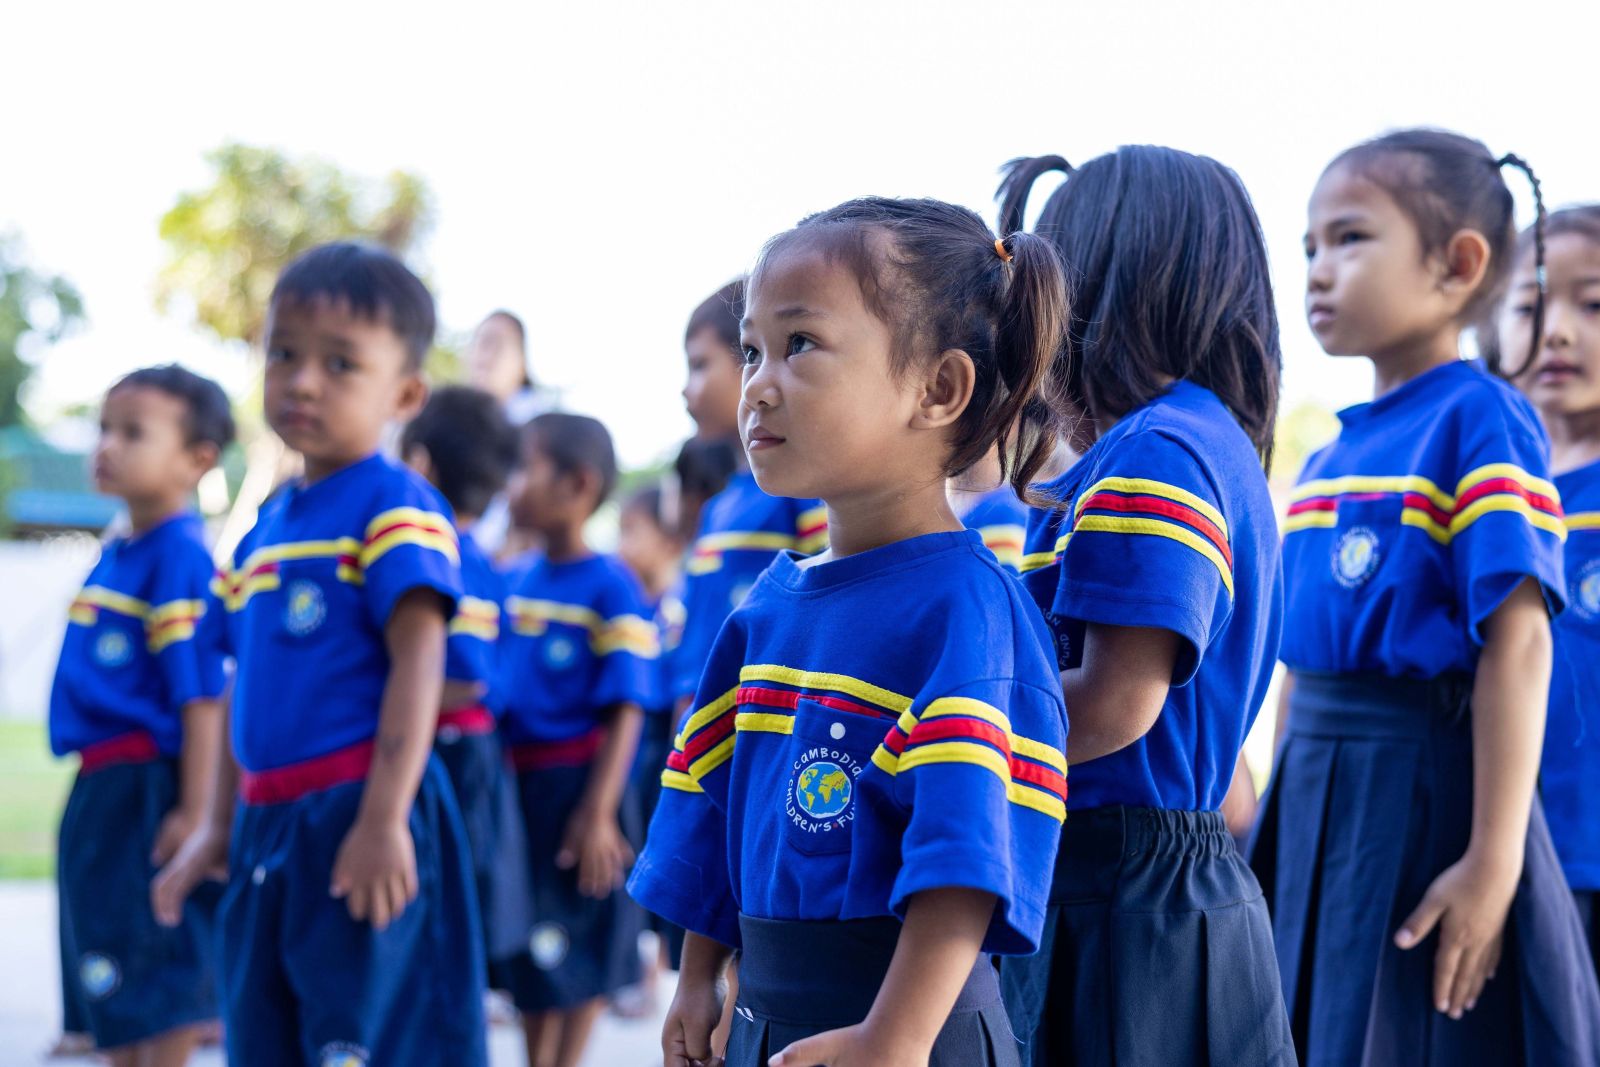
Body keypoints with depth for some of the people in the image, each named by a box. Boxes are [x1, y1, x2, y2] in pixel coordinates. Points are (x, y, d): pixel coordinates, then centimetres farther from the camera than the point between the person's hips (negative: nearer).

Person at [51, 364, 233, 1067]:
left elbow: (202, 694, -19)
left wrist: (196, 811, -22)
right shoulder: (117, 554, 13)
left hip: (150, 789, -9)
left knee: (161, 988, -2)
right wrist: (99, 789, 21)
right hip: (101, 790, 9)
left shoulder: (181, 555, -14)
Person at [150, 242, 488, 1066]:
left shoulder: (396, 508, -9)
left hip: (358, 817, -8)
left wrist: (382, 818, -25)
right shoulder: (266, 526, 15)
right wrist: (219, 827, 21)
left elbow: (418, 662, -18)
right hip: (269, 824, 8)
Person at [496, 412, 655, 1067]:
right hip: (517, 784, 7)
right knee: (527, 948, 14)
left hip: (577, 783, -7)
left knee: (584, 951, 5)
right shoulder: (519, 584, 7)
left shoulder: (611, 589, -13)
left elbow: (625, 711, -16)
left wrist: (598, 811, -20)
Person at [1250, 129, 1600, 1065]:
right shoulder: (1331, 454, 13)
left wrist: (1494, 861, -22)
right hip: (1315, 793, 7)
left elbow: (1517, 644, -17)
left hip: (1428, 780, -7)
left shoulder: (1481, 421, -10)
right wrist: (1274, 821, 21)